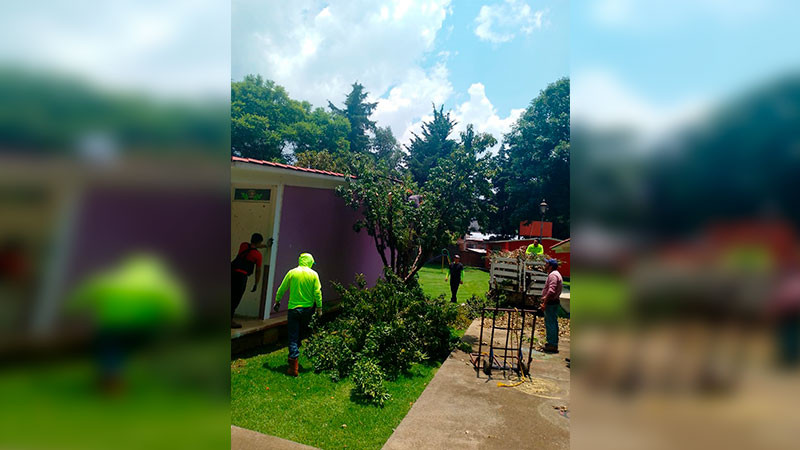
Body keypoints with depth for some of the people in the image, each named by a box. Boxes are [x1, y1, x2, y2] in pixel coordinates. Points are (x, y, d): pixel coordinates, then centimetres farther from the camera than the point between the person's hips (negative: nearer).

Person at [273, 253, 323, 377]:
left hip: (294, 308, -1)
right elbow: (317, 293, -5)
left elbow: (282, 289, 3)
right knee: (302, 333, 21)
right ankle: (293, 357, 33)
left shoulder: (292, 273, -3)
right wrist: (319, 308, 3)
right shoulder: (313, 274, -3)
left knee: (293, 337, 2)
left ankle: (293, 367, -2)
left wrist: (277, 301, 19)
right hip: (308, 309, 1)